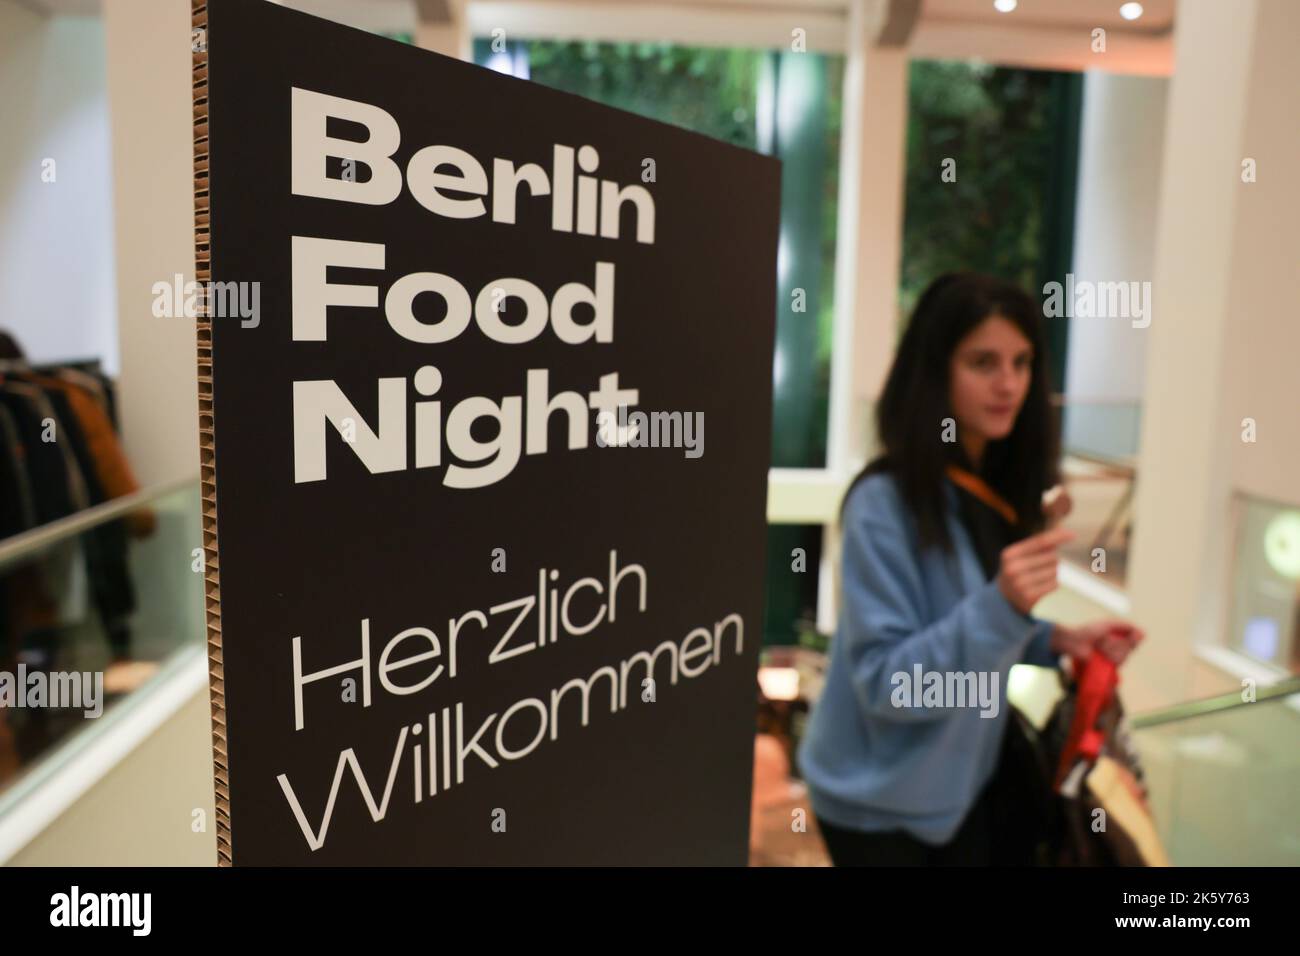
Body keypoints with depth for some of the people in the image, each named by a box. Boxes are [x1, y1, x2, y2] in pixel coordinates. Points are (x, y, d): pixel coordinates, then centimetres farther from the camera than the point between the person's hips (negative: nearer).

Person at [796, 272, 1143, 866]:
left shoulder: (1003, 493, -1)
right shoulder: (884, 504, -23)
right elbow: (884, 683, -25)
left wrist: (1053, 640, -7)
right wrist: (1000, 605, -35)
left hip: (962, 785, 6)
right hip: (879, 802, -6)